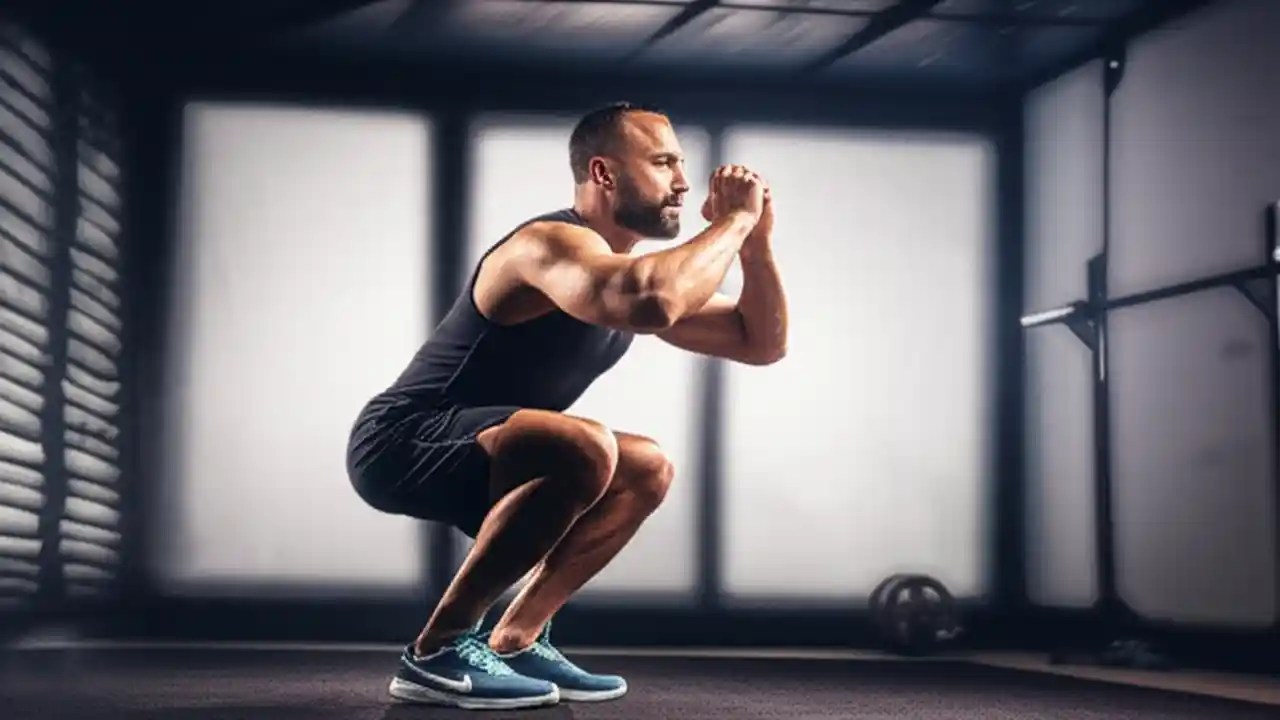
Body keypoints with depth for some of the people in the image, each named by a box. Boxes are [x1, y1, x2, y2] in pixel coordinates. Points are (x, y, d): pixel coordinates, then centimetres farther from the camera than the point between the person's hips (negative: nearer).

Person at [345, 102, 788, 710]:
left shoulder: (627, 271, 11)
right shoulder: (557, 244, -19)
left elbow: (762, 343, 12)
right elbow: (652, 304, -42)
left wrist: (755, 239, -2)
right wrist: (732, 221, -27)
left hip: (462, 454, 10)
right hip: (400, 444, -10)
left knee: (647, 471, 14)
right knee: (585, 449, -32)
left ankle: (515, 641, 12)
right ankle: (440, 650, -21)